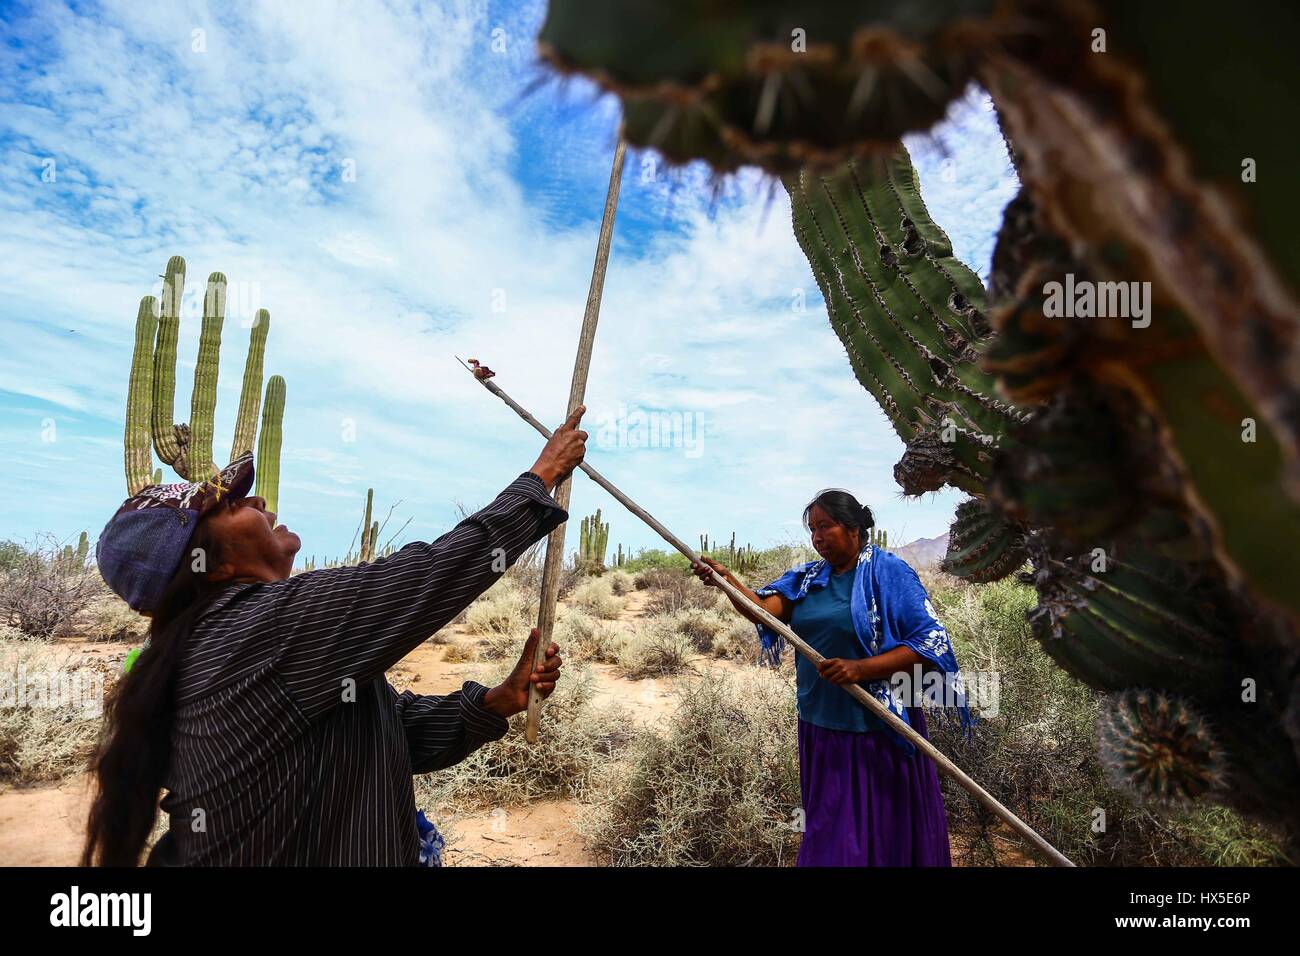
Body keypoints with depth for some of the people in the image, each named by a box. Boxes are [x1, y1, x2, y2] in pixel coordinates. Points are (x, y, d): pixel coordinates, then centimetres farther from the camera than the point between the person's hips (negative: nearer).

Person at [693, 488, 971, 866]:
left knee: (883, 829, 9)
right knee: (828, 832, 20)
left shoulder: (890, 573, -10)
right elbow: (766, 608, -10)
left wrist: (861, 669, -25)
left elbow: (931, 643, -16)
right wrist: (727, 581, -28)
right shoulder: (808, 577, 5)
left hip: (879, 731, -5)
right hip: (821, 726, 5)